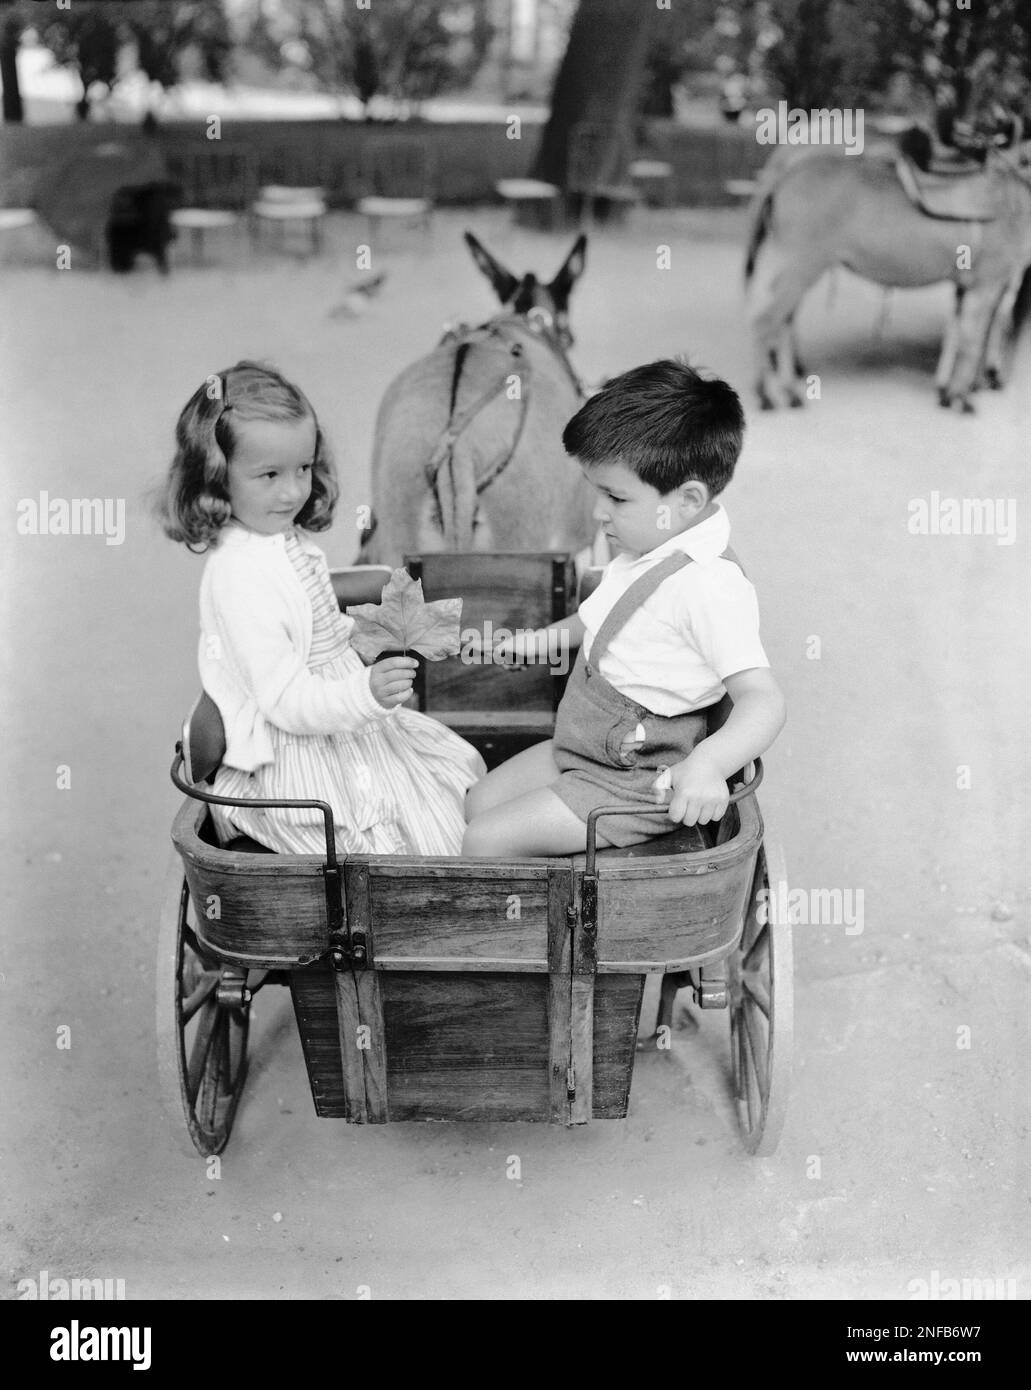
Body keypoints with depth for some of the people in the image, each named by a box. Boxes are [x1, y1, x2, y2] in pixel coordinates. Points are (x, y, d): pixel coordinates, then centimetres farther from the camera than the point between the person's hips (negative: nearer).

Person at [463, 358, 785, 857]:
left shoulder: (710, 586, -28)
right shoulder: (654, 550, 4)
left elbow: (763, 701, -34)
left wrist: (706, 765, -50)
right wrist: (543, 639, 27)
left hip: (633, 786, -10)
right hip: (581, 747, 10)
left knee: (485, 841, -13)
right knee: (478, 802, 13)